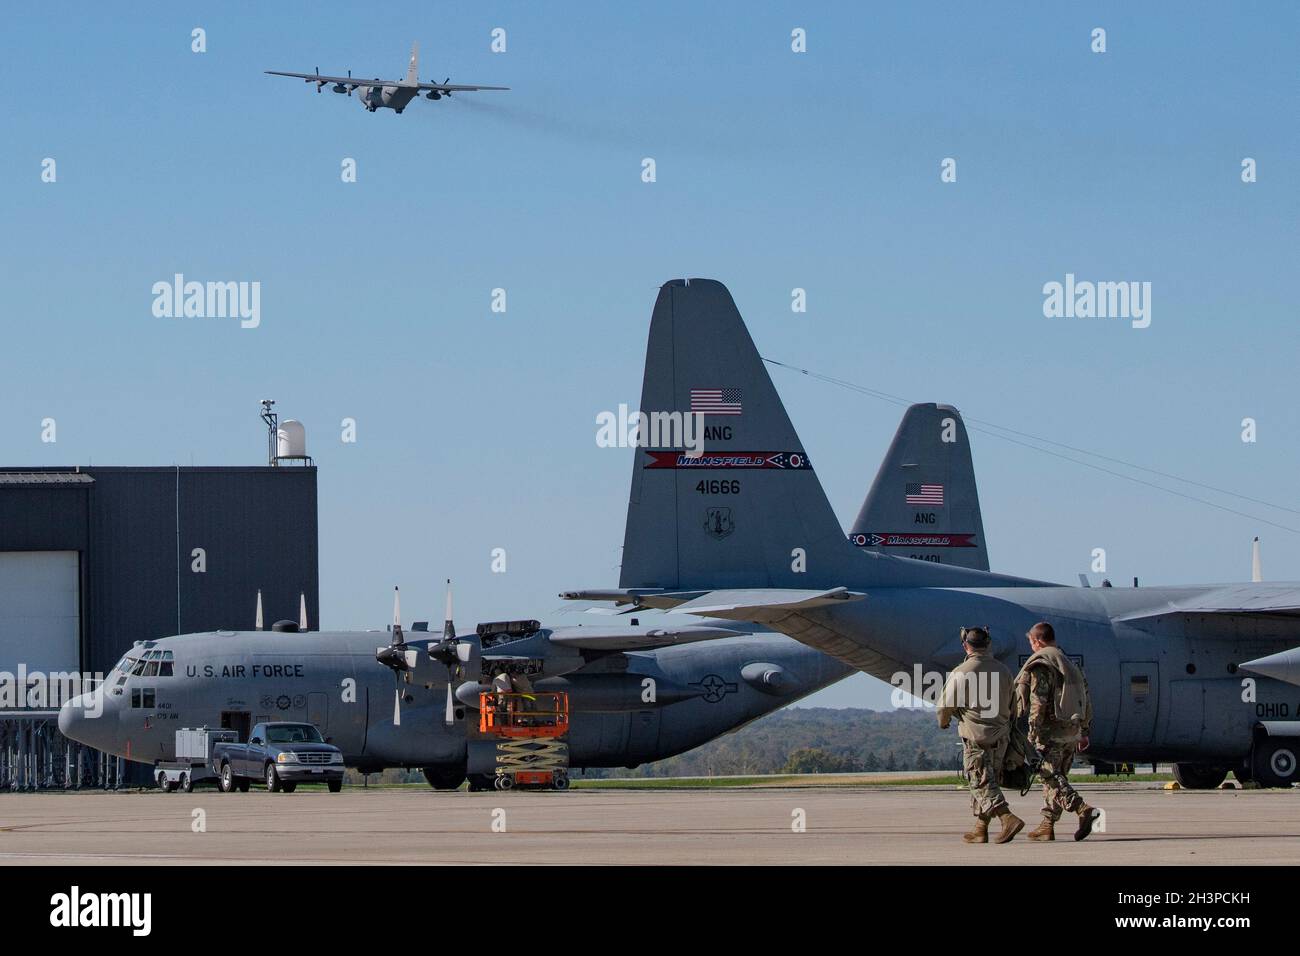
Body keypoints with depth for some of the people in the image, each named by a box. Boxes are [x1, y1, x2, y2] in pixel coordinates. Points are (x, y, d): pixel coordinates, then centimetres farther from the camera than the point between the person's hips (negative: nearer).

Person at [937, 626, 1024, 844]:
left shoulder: (961, 673, -13)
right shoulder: (1002, 670, 5)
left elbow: (946, 705, -7)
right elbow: (1011, 703, 12)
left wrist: (944, 722, 15)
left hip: (976, 738, -6)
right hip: (1000, 736, 6)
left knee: (982, 785, -5)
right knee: (987, 782, 15)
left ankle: (1009, 819, -22)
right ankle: (980, 829, 18)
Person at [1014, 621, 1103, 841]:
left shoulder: (1040, 666, -8)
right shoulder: (1070, 664, 18)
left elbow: (1038, 704, -17)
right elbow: (1086, 701, 20)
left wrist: (1033, 734, -17)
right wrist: (1084, 732, 24)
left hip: (1052, 731, -8)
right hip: (1072, 731, 8)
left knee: (1050, 775, -10)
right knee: (1056, 777, 13)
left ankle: (1084, 810, -27)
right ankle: (1047, 825, 15)